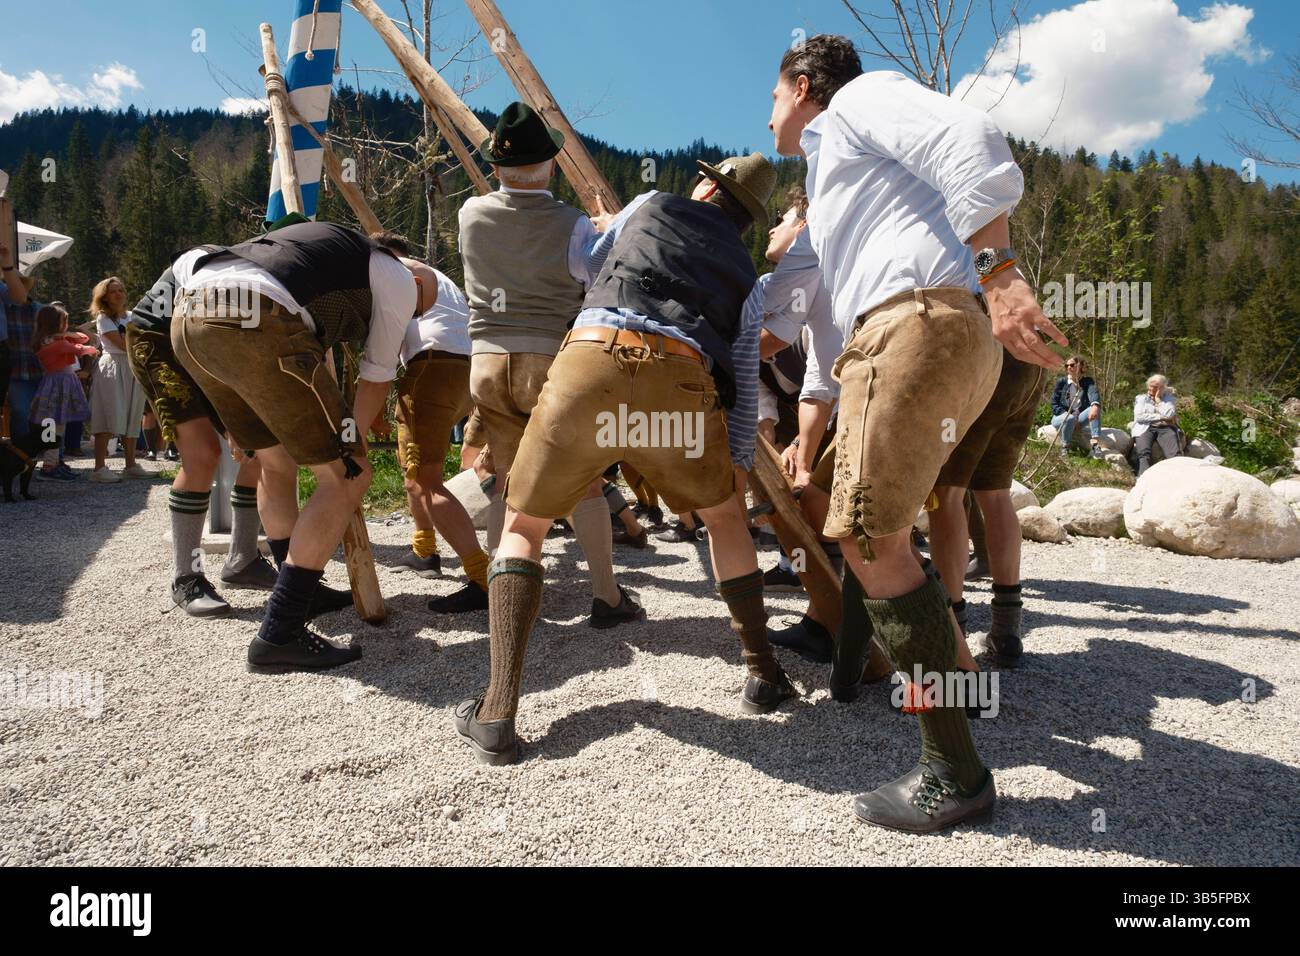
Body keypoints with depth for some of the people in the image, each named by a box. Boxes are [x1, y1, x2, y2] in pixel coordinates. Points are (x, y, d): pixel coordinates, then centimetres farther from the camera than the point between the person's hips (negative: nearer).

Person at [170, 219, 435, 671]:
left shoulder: (339, 247, 36)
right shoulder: (401, 281, 15)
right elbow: (377, 377, 20)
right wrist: (349, 440, 36)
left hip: (187, 318, 9)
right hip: (256, 327, -9)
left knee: (277, 462, 24)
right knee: (347, 475, 1)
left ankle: (301, 593, 39)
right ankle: (279, 634, 1)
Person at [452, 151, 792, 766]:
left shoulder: (652, 205, 28)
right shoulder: (745, 277, 29)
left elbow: (595, 259, 45)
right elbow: (744, 387, 27)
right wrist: (737, 468, 35)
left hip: (590, 359, -1)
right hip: (679, 381, 2)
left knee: (523, 527, 16)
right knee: (724, 515, 29)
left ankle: (496, 716, 6)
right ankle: (763, 675, 31)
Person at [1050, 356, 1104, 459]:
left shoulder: (1087, 381, 3)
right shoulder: (1061, 382, 1)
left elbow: (1094, 393, -20)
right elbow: (1054, 404, -4)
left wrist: (1095, 405, -44)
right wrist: (1068, 415, -21)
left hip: (1080, 417, 2)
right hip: (1062, 417, -2)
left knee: (1095, 409, -28)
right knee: (1070, 419, -37)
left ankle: (1096, 445, -42)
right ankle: (1064, 449, -20)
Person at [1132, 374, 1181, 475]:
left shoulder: (1168, 397, 20)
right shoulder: (1141, 398, 20)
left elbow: (1169, 414, 0)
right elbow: (1139, 416, 2)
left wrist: (1158, 400, 6)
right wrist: (1160, 417, -1)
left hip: (1165, 428, 1)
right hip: (1145, 428, -1)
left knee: (1175, 454, -29)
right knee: (1143, 453, -33)